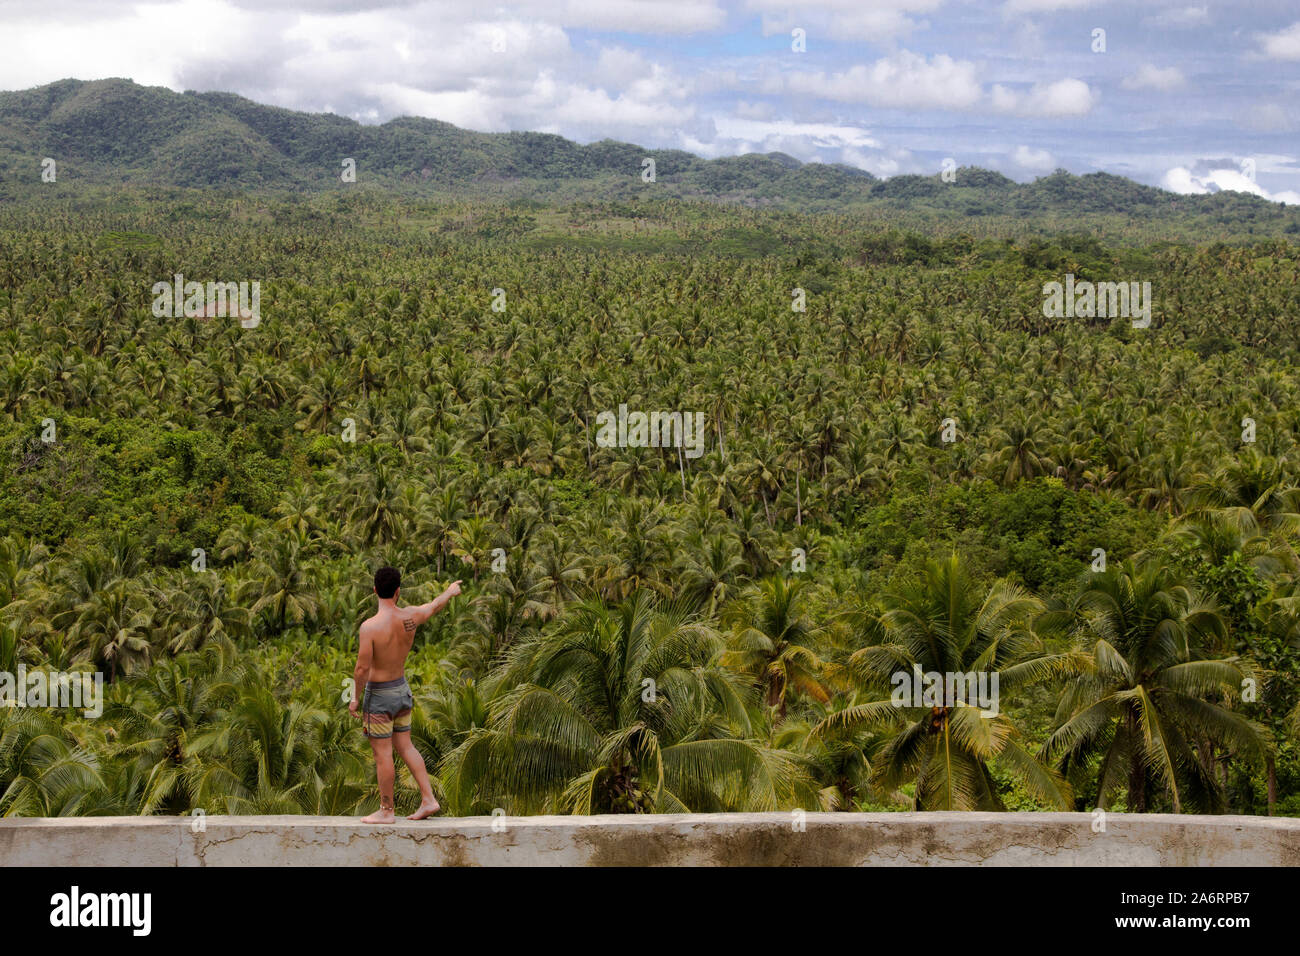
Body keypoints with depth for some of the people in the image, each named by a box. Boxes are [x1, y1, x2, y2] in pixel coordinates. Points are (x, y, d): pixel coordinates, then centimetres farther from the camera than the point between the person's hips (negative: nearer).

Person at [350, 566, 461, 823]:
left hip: (379, 695, -6)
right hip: (402, 689, 6)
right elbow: (435, 605, 14)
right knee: (405, 747, 16)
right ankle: (428, 799, 14)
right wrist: (451, 590, 35)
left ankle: (386, 811, 10)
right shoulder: (410, 616, -7)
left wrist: (355, 698, -7)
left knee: (382, 753, 2)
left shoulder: (370, 626, -24)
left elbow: (362, 669, -22)